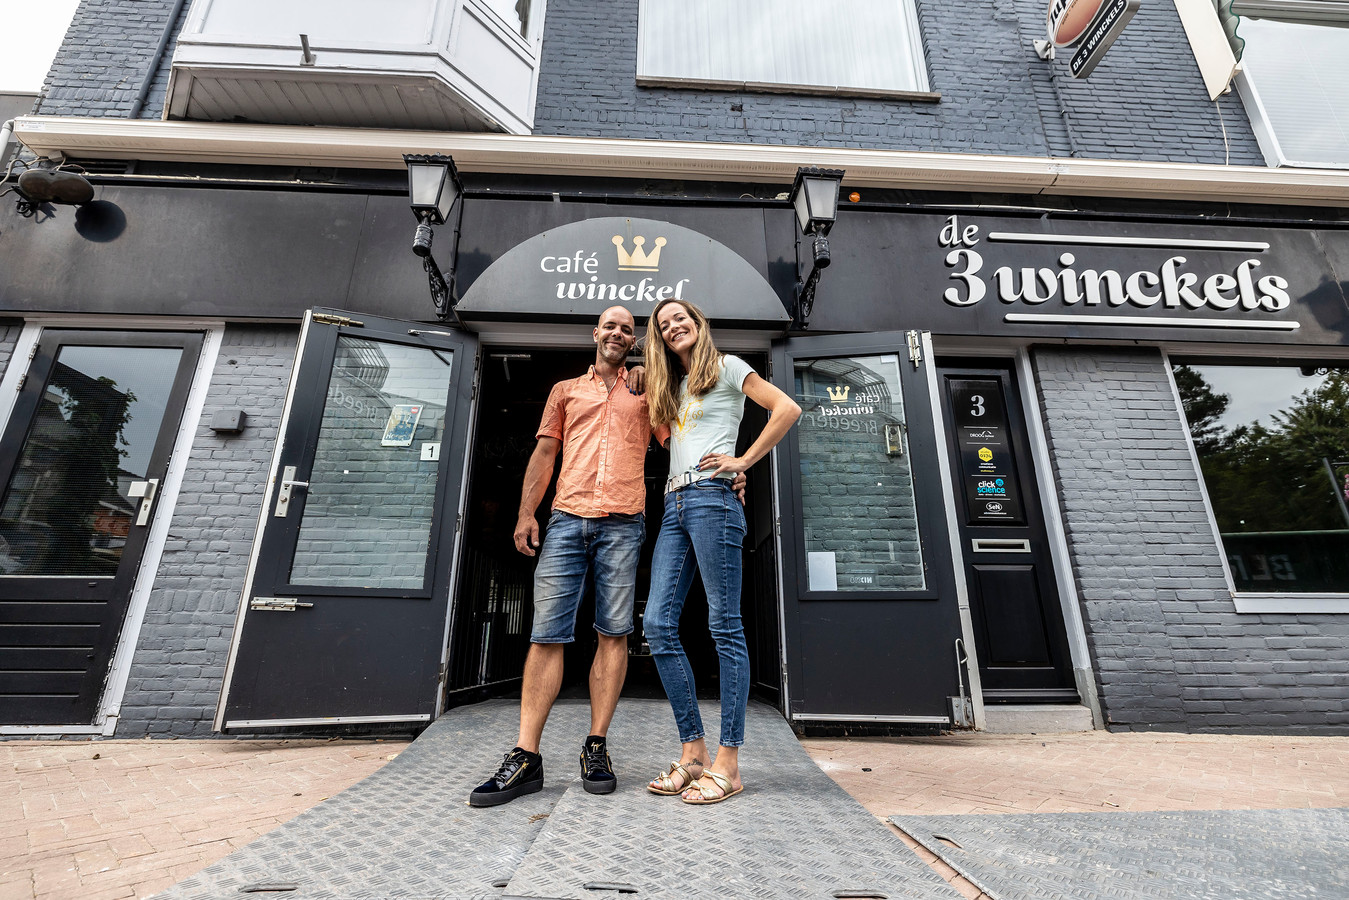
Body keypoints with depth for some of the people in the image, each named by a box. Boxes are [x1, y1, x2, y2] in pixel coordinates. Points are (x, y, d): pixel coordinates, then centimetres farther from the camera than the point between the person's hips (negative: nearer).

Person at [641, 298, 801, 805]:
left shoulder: (726, 367, 9)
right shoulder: (672, 388, 28)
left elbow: (787, 409, -1)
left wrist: (744, 461, -5)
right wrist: (647, 388, 22)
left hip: (711, 497, -7)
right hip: (674, 506, 7)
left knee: (724, 626, -6)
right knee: (658, 623, -2)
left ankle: (728, 763, 1)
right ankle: (693, 751, 8)